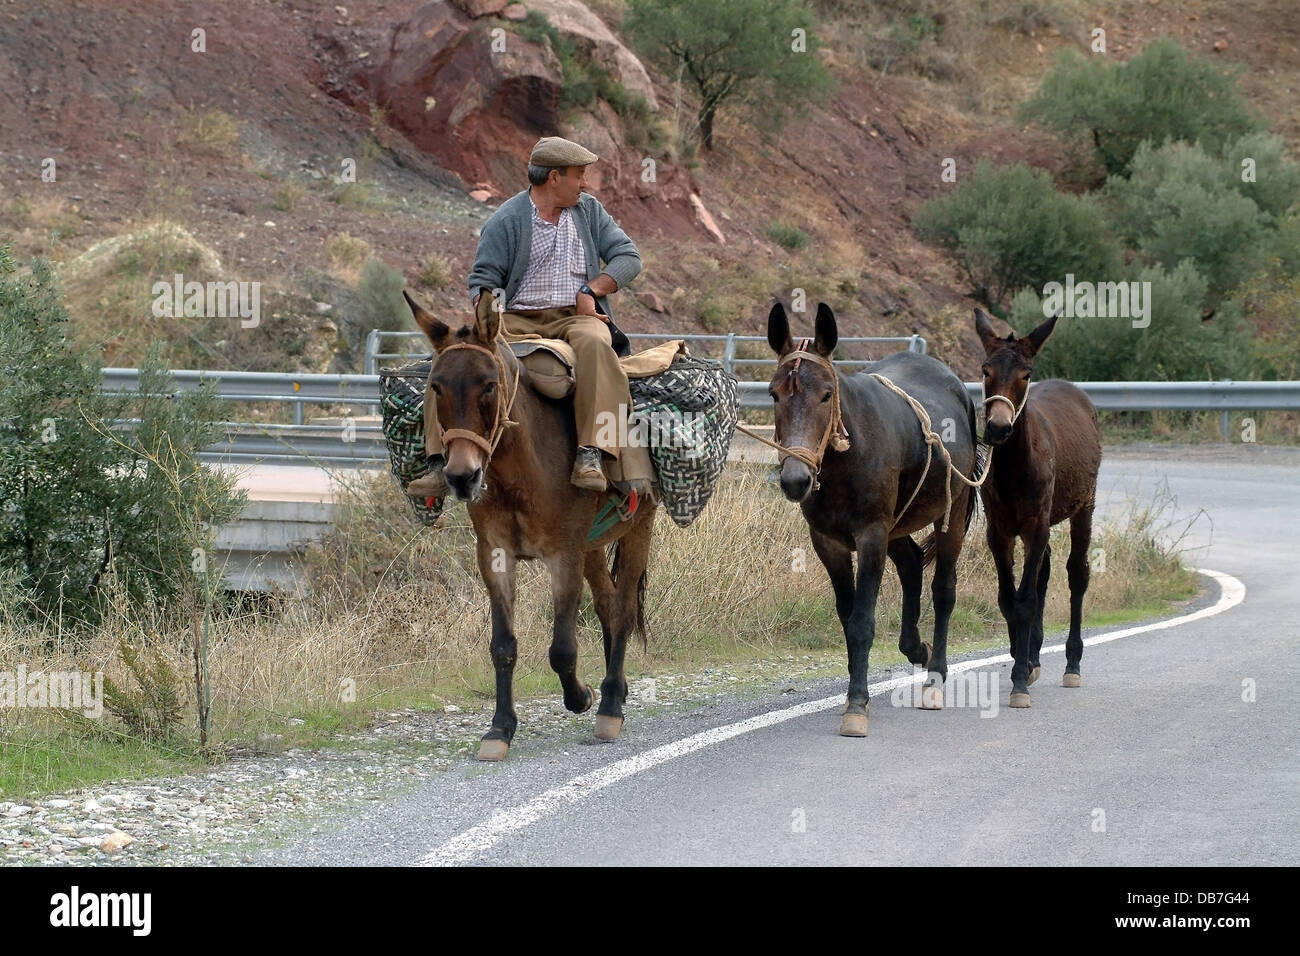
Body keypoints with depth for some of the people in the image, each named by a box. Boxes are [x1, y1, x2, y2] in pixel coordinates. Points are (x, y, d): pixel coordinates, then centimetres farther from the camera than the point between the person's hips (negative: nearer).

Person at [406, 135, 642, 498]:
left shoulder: (589, 210, 15)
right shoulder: (506, 221, 4)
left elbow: (628, 257, 11)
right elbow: (484, 280, 3)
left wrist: (591, 290, -5)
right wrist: (487, 314, -20)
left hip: (575, 316, 0)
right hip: (516, 319, 0)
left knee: (594, 342, -37)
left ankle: (591, 455, -44)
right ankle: (441, 465, -27)